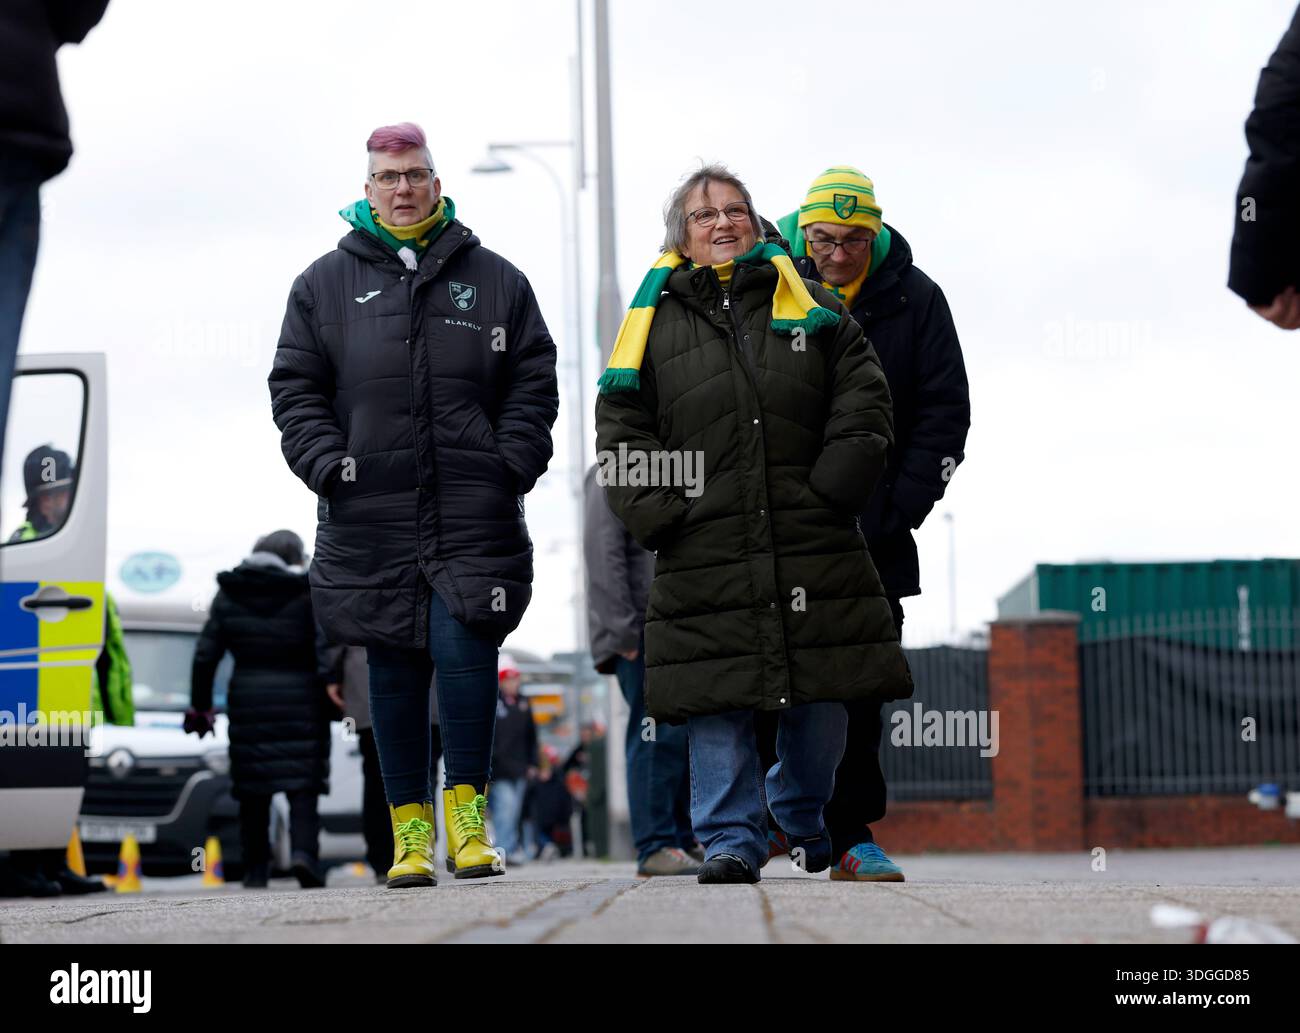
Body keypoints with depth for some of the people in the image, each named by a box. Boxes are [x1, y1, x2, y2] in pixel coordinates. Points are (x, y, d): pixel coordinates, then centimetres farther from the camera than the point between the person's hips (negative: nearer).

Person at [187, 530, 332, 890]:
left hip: (247, 701, 2)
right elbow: (325, 653, -10)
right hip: (299, 701, -2)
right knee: (302, 785, 0)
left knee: (253, 791, 9)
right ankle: (304, 852, -20)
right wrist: (331, 698, -5)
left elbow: (206, 653, 5)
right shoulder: (307, 594, -3)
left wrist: (200, 705, 11)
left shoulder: (230, 594, 6)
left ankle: (255, 867, 9)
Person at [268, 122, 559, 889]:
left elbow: (534, 385, 11)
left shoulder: (495, 281, 12)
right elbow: (296, 391, 10)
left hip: (475, 516, -1)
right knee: (394, 670, 3)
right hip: (369, 516, 1)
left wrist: (510, 465, -2)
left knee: (464, 649, -12)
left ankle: (468, 812, 0)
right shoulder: (326, 285, 11)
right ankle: (411, 827, 11)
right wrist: (329, 465, -3)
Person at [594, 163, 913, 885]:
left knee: (820, 700, 4)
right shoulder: (656, 323, 11)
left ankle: (805, 818, 25)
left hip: (814, 547, 1)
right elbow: (621, 431, 7)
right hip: (705, 550, -1)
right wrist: (659, 513, -5)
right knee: (718, 703, -5)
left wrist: (831, 489, -4)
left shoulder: (811, 309, 13)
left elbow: (863, 399, 9)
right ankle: (731, 839, 2)